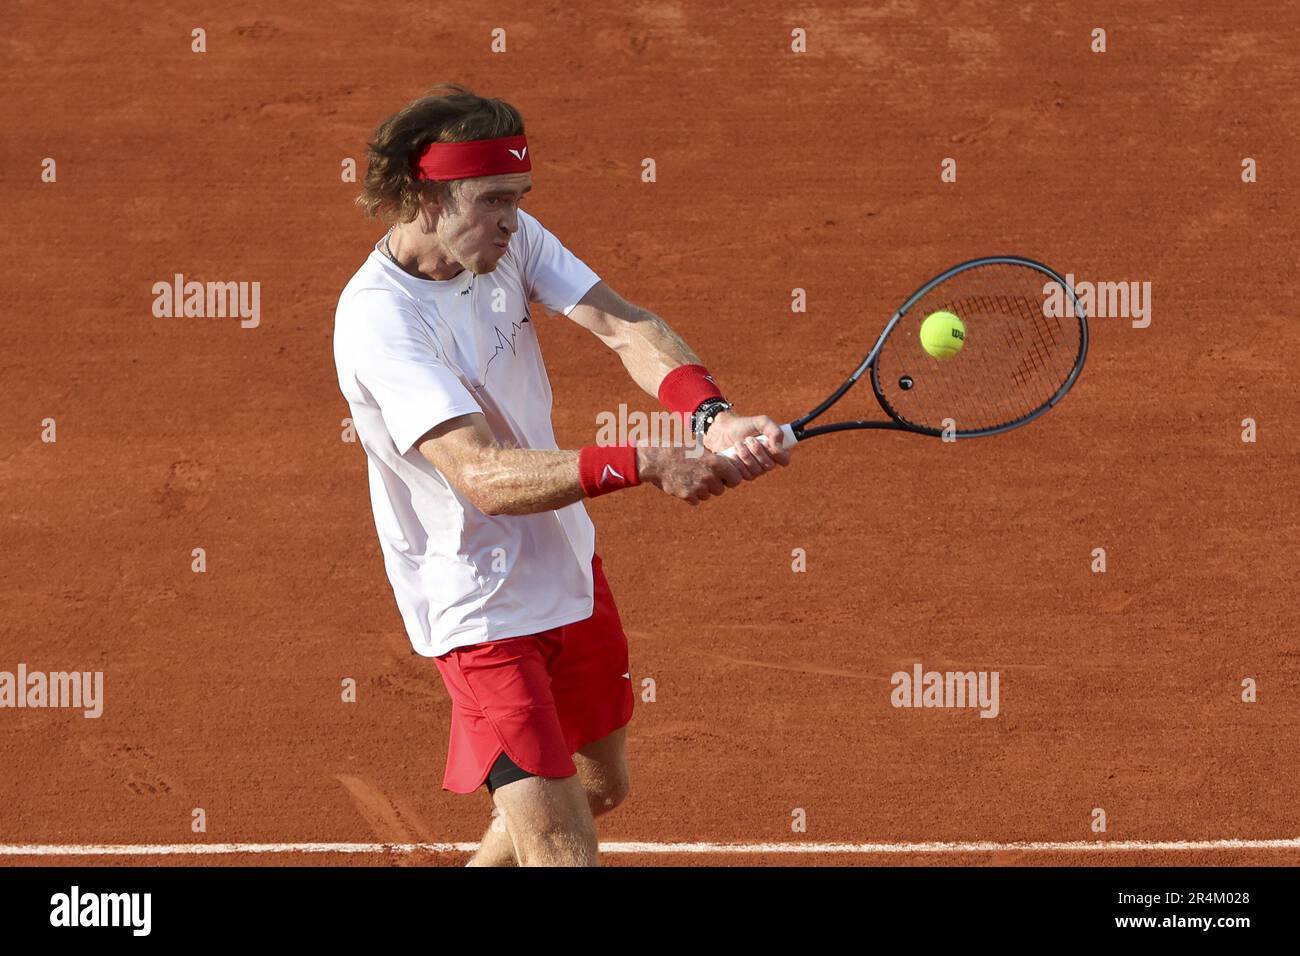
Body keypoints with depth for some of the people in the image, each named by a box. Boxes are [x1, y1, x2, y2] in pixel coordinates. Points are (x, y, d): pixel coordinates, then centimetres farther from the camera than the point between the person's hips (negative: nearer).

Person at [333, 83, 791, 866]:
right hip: (479, 606, -8)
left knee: (602, 787, 22)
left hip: (567, 562, 8)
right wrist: (647, 465, -49)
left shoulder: (511, 240, -4)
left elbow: (623, 325, -16)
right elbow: (485, 477, -37)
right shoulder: (378, 318, -28)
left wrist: (711, 416, -37)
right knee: (561, 846, -15)